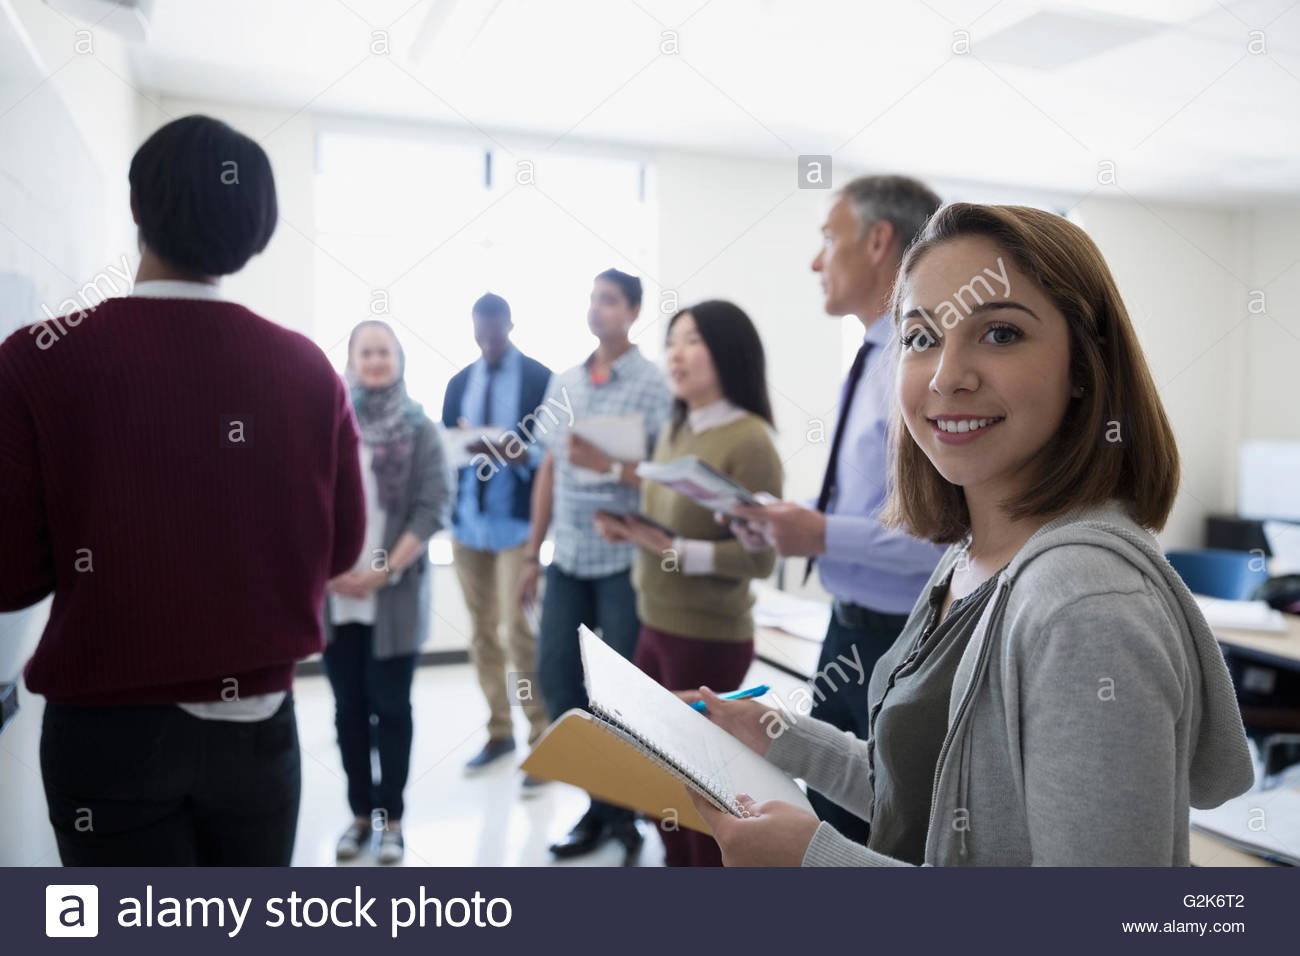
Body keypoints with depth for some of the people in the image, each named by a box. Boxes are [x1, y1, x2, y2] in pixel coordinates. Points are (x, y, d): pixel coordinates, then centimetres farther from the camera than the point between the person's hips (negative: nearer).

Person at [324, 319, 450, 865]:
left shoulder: (420, 430, 0)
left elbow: (432, 508, -6)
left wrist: (384, 571, -14)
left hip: (396, 594, -2)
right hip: (336, 594, 2)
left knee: (390, 707, 6)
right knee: (349, 708, 11)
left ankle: (391, 815, 19)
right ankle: (361, 813, 25)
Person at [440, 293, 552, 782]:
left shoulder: (541, 379, -2)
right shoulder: (458, 383, 14)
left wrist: (517, 453, -23)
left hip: (518, 521, -5)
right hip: (468, 521, 5)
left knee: (520, 633, -8)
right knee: (481, 633, 11)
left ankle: (541, 740, 6)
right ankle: (499, 732, 25)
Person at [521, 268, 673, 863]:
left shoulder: (655, 385, -7)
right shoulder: (562, 383, 10)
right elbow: (548, 470, 13)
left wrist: (610, 467, -26)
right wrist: (533, 554, 13)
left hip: (626, 559, -6)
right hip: (569, 558, 6)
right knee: (555, 678, 9)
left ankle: (626, 811, 24)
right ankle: (603, 802, 27)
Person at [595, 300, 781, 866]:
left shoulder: (749, 441, -17)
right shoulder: (675, 430, 8)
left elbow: (760, 558, -18)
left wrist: (677, 551, -26)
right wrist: (629, 527, -3)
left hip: (709, 637, -8)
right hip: (655, 627, 8)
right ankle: (676, 862, 43)